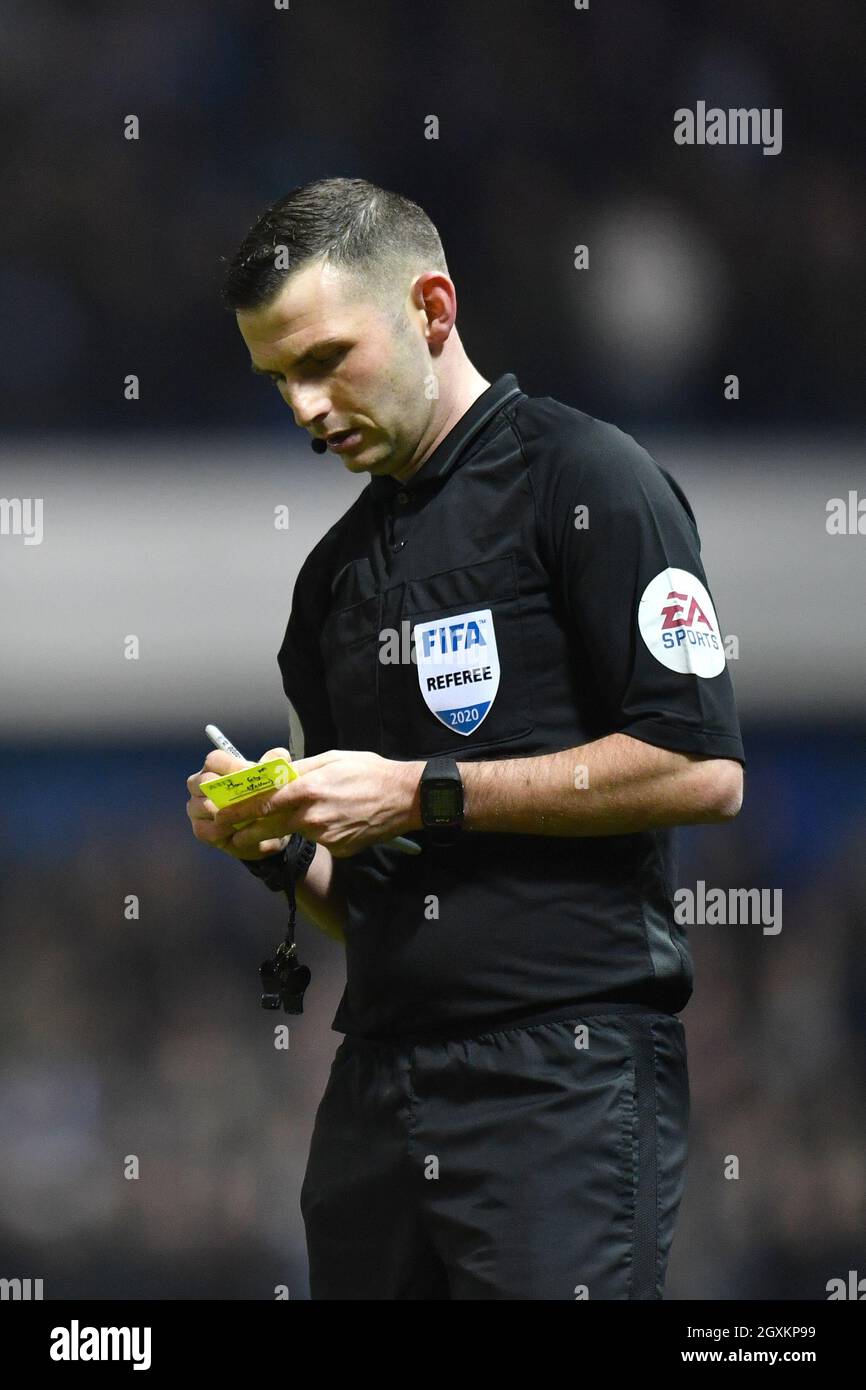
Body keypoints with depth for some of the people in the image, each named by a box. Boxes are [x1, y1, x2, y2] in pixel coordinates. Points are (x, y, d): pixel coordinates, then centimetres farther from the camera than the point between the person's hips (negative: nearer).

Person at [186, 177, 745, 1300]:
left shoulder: (583, 481, -2)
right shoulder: (337, 573, 21)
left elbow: (703, 770, -12)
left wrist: (423, 792, -11)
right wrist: (272, 844, 1)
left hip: (563, 1070, -7)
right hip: (380, 1082, 7)